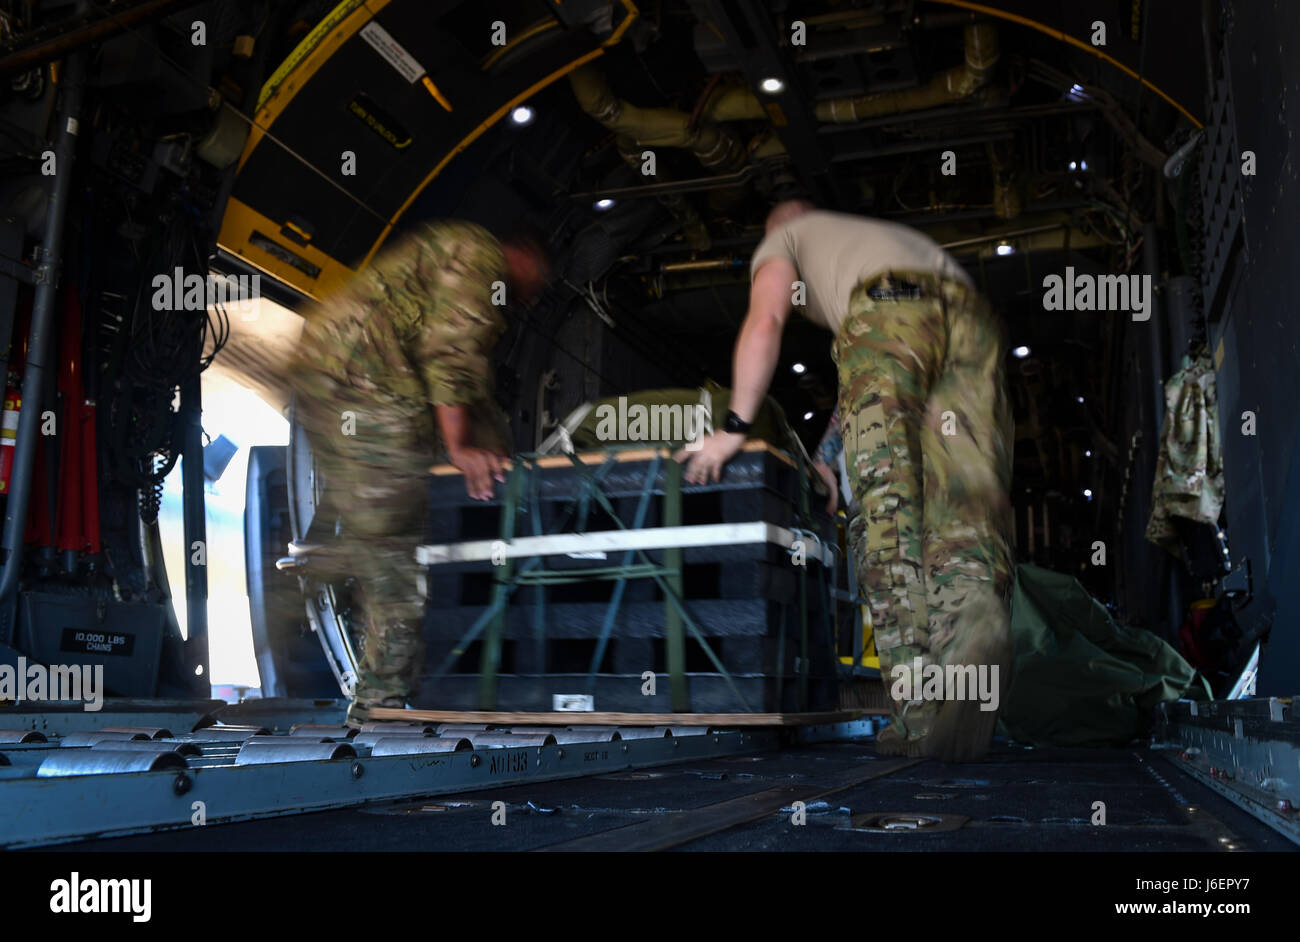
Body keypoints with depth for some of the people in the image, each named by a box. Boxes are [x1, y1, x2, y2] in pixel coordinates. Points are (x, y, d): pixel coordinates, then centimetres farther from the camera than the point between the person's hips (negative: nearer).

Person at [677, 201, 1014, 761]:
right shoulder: (887, 232, 49)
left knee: (887, 502, -11)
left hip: (886, 314, -5)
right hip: (969, 312, 5)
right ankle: (975, 623, -40)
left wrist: (735, 426, 10)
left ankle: (919, 711, -25)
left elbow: (765, 321, 11)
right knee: (967, 504, -8)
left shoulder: (781, 239, 32)